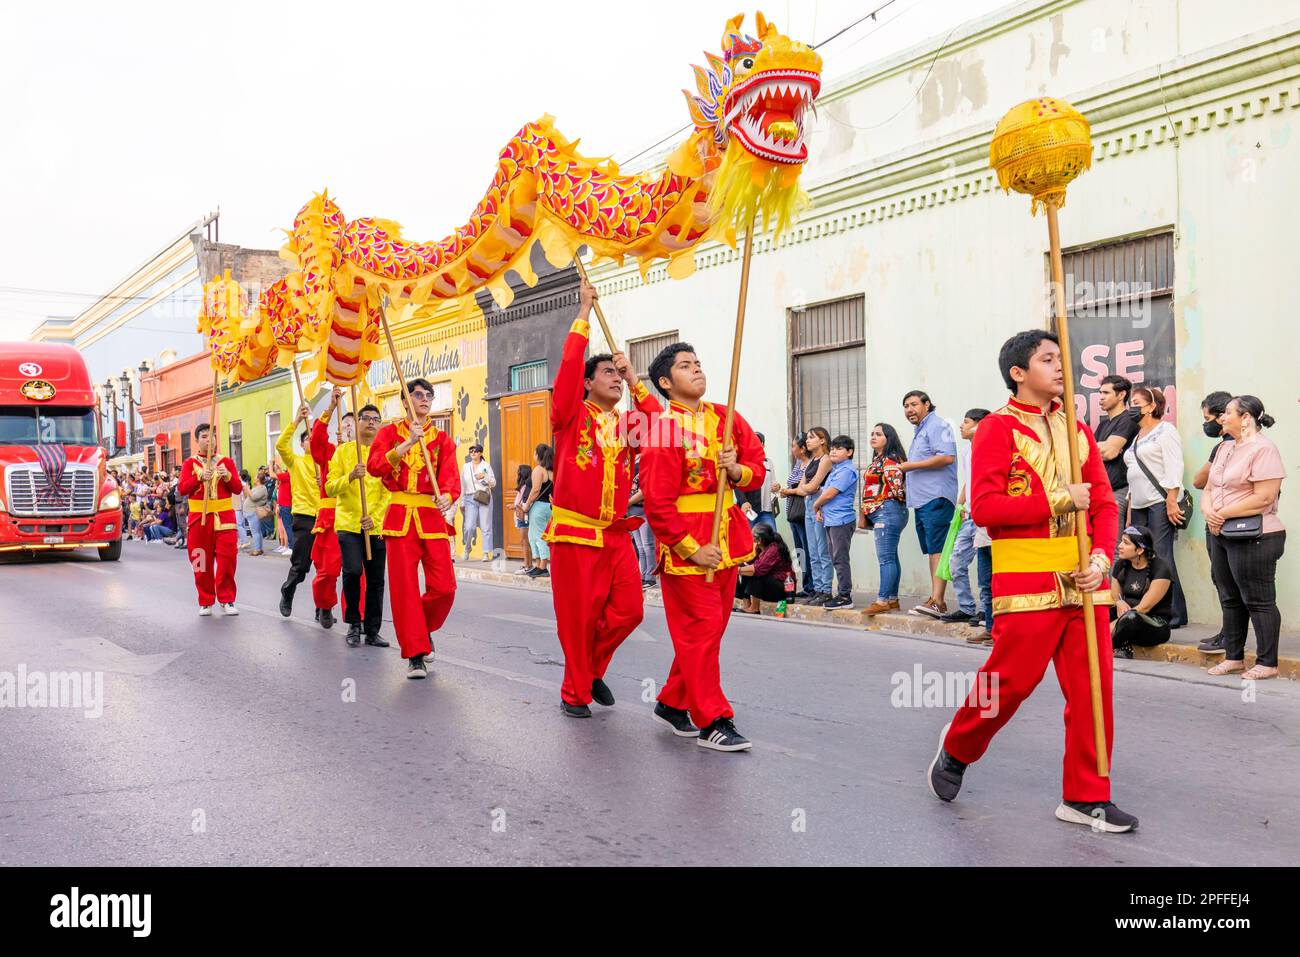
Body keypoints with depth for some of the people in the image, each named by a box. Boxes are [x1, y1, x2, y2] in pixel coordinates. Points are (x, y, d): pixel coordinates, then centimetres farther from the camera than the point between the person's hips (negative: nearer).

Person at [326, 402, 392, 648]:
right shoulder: (343, 450, 5)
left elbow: (388, 492, 4)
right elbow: (330, 488, 0)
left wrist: (376, 518, -9)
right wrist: (350, 476, -18)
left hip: (376, 526, 2)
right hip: (348, 523, -2)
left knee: (376, 580, 4)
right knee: (353, 571, -17)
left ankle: (372, 630, 15)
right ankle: (353, 624, 2)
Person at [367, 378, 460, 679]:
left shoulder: (442, 439, 11)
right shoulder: (390, 432, 9)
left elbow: (451, 476, -2)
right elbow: (374, 466, -8)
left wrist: (447, 496, -24)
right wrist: (407, 444, -17)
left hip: (433, 516, 1)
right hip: (400, 516, -1)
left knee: (444, 588, -5)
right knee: (404, 587, -2)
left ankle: (424, 627, 26)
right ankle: (415, 654, 6)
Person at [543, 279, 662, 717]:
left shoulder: (626, 425, 12)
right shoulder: (572, 417, -1)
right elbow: (569, 366, -13)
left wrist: (635, 381, -2)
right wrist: (584, 312, -10)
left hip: (617, 535, 5)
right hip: (575, 533, -5)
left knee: (628, 611, 3)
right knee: (578, 618, 1)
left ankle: (592, 669, 28)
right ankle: (575, 693, 17)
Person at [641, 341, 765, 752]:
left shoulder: (727, 418, 8)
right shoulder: (663, 429, -11)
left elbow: (757, 469, 12)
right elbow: (657, 503, -14)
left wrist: (737, 470, -11)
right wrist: (692, 549, -16)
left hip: (727, 539, 7)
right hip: (686, 544, -7)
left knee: (710, 628, 13)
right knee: (701, 630, -3)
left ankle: (673, 703, 29)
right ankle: (712, 721, 6)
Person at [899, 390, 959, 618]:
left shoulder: (936, 426, -7)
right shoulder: (919, 431, 24)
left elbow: (947, 457, -20)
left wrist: (912, 466, -16)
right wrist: (906, 467, 16)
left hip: (936, 498, -10)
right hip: (922, 500, 10)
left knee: (937, 549, -13)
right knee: (931, 550, 10)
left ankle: (937, 601, -17)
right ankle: (936, 600, 13)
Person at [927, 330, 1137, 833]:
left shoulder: (1078, 431, 15)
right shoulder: (998, 428, -3)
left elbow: (1104, 503, 13)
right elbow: (984, 507, -13)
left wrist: (1101, 557, -4)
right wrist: (1058, 500, -15)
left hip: (1084, 582, 6)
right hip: (1027, 584, -6)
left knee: (1092, 688, 5)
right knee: (1011, 680, -1)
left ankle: (1085, 796, 17)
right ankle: (956, 751, 25)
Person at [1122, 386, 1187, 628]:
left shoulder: (1165, 430, -1)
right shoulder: (1138, 437, 24)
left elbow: (1174, 468, -11)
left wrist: (1171, 501, -19)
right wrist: (1130, 510, 20)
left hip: (1161, 503, -8)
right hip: (1140, 505, 8)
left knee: (1161, 556, -11)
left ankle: (1175, 614, -6)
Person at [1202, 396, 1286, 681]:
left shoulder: (1263, 449, -11)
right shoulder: (1225, 449, 16)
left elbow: (1263, 498, -20)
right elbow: (1209, 488, 16)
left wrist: (1223, 514, -14)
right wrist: (1208, 511, -5)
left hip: (1253, 538, -9)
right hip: (1221, 535, 9)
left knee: (1258, 601, -2)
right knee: (1230, 600, 13)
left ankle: (1267, 663, 6)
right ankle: (1234, 657, 22)